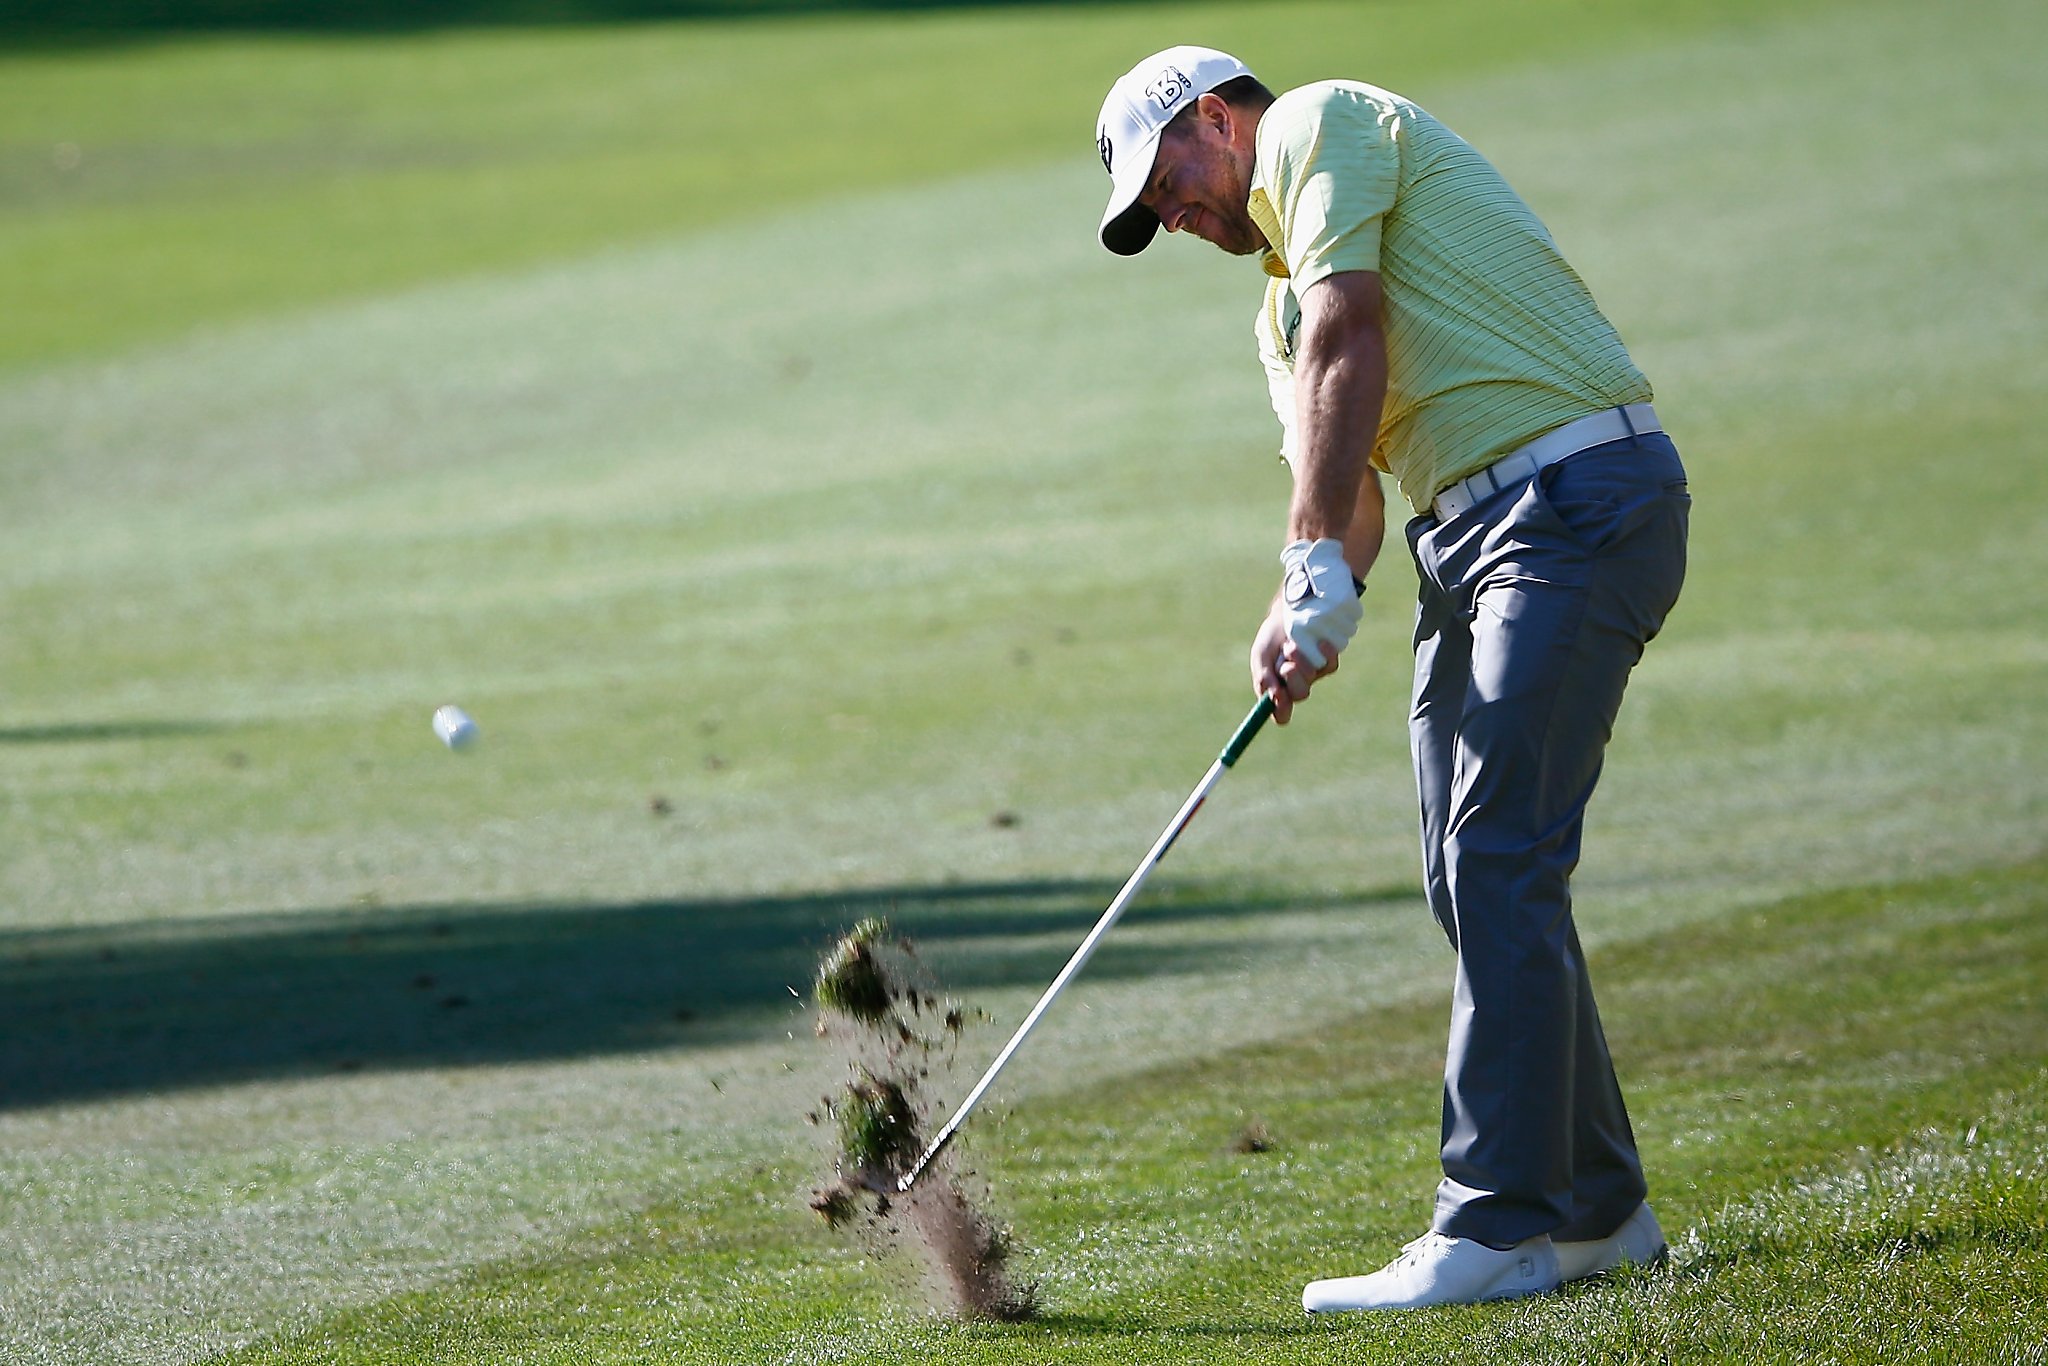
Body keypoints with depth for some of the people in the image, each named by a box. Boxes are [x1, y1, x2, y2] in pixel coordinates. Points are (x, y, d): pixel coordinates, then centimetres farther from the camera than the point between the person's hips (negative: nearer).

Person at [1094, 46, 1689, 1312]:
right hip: (1466, 531, 10)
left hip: (1579, 497, -10)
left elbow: (1350, 340, -13)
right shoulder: (1283, 304, 26)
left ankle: (1501, 1226, -18)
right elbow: (1344, 488, 14)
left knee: (1500, 859, -15)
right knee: (1471, 873, 9)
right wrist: (1309, 614, -9)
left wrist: (1317, 571, -17)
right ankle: (1595, 1208, 16)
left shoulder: (1318, 124, 0)